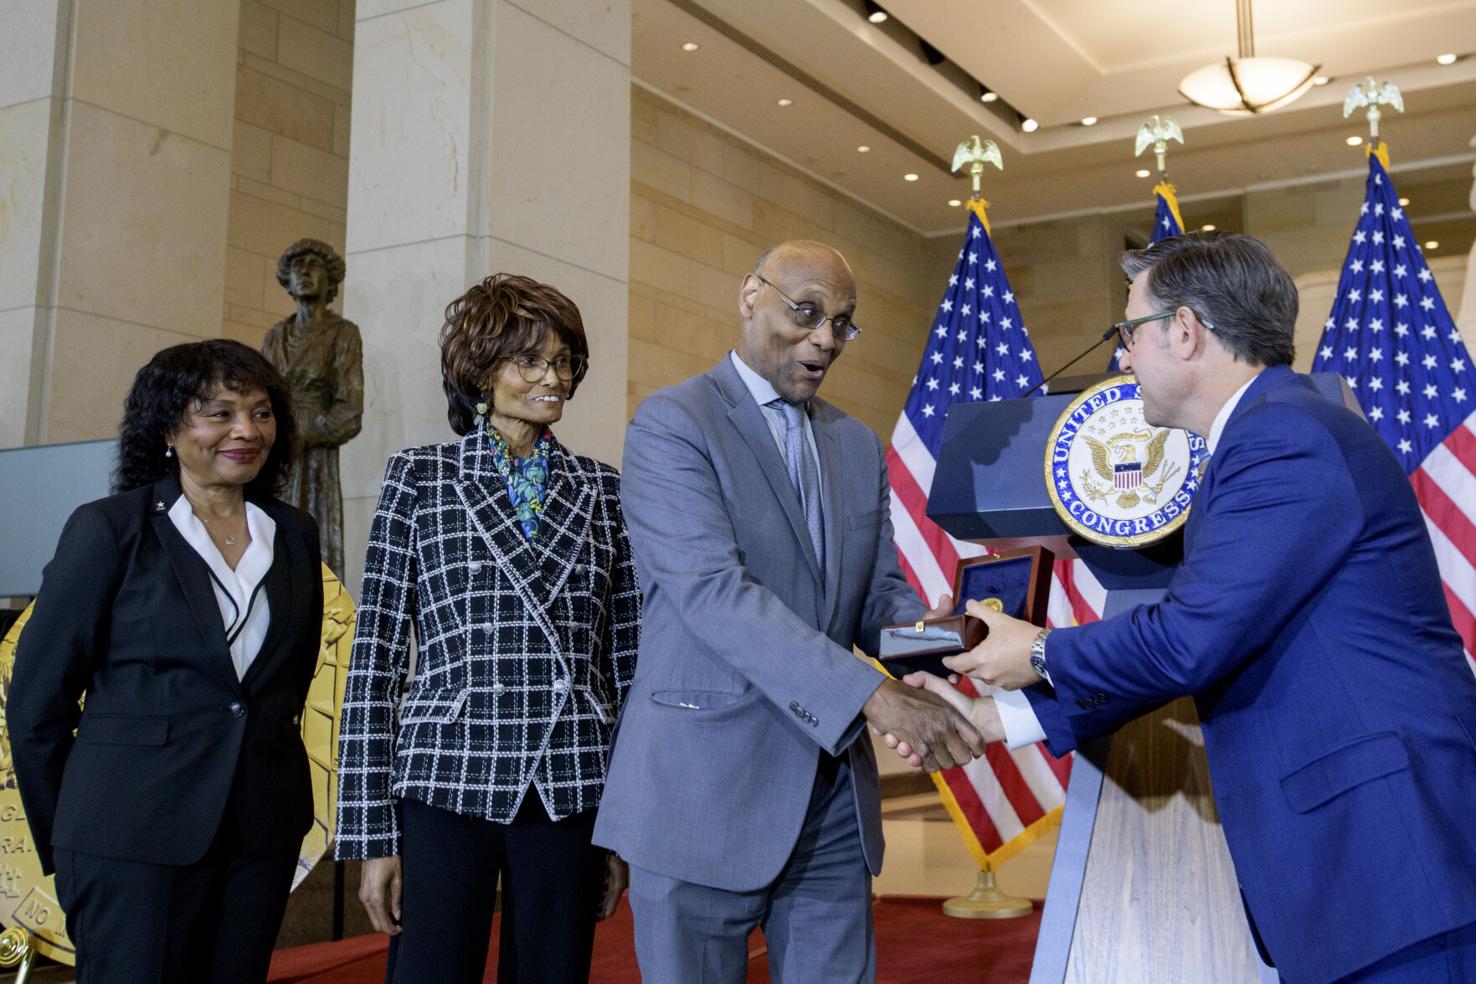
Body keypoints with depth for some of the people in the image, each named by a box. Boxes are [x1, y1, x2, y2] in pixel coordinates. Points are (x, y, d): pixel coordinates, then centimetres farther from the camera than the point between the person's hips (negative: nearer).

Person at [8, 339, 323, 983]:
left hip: (263, 833, 4)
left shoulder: (294, 536, 8)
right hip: (136, 836, -4)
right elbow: (37, 700, -2)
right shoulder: (109, 530, -5)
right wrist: (64, 845, 3)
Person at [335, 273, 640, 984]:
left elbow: (625, 658, 10)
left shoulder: (603, 491, 9)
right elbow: (376, 654, 1)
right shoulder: (419, 478, 4)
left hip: (570, 793, 2)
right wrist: (372, 832, -3)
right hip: (446, 785, -2)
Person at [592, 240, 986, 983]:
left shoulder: (858, 446, 14)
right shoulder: (672, 423, -7)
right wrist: (874, 695, -26)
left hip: (834, 796, 6)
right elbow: (714, 593, -19)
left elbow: (878, 590, 13)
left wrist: (919, 633, -12)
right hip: (705, 790, -6)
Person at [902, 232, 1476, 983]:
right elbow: (1188, 651, 15)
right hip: (1336, 850, 9)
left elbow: (1189, 640, -22)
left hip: (1386, 844, -9)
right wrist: (999, 717, 12)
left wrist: (1040, 655, -3)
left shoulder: (1288, 435, -17)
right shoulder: (1268, 435, 15)